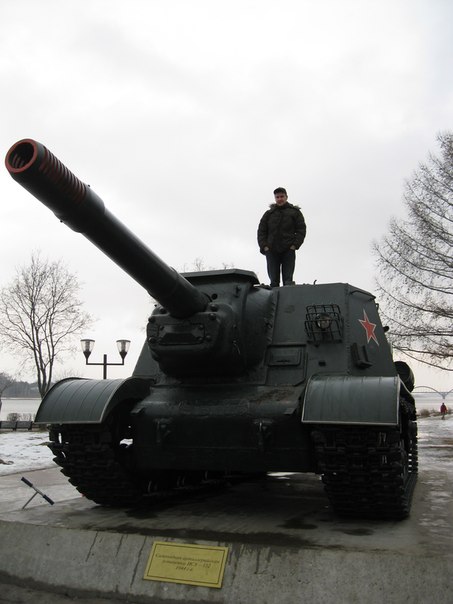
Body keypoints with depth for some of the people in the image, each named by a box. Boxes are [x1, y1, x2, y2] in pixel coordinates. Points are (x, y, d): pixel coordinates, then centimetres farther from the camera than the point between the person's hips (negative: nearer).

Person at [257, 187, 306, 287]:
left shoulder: (295, 212, 11)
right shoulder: (268, 214, 16)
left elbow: (301, 230, 5)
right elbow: (261, 231, 14)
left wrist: (294, 245, -7)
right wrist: (264, 246, -1)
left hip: (288, 250, -2)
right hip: (271, 251, 2)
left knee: (288, 280, -8)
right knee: (274, 281, -3)